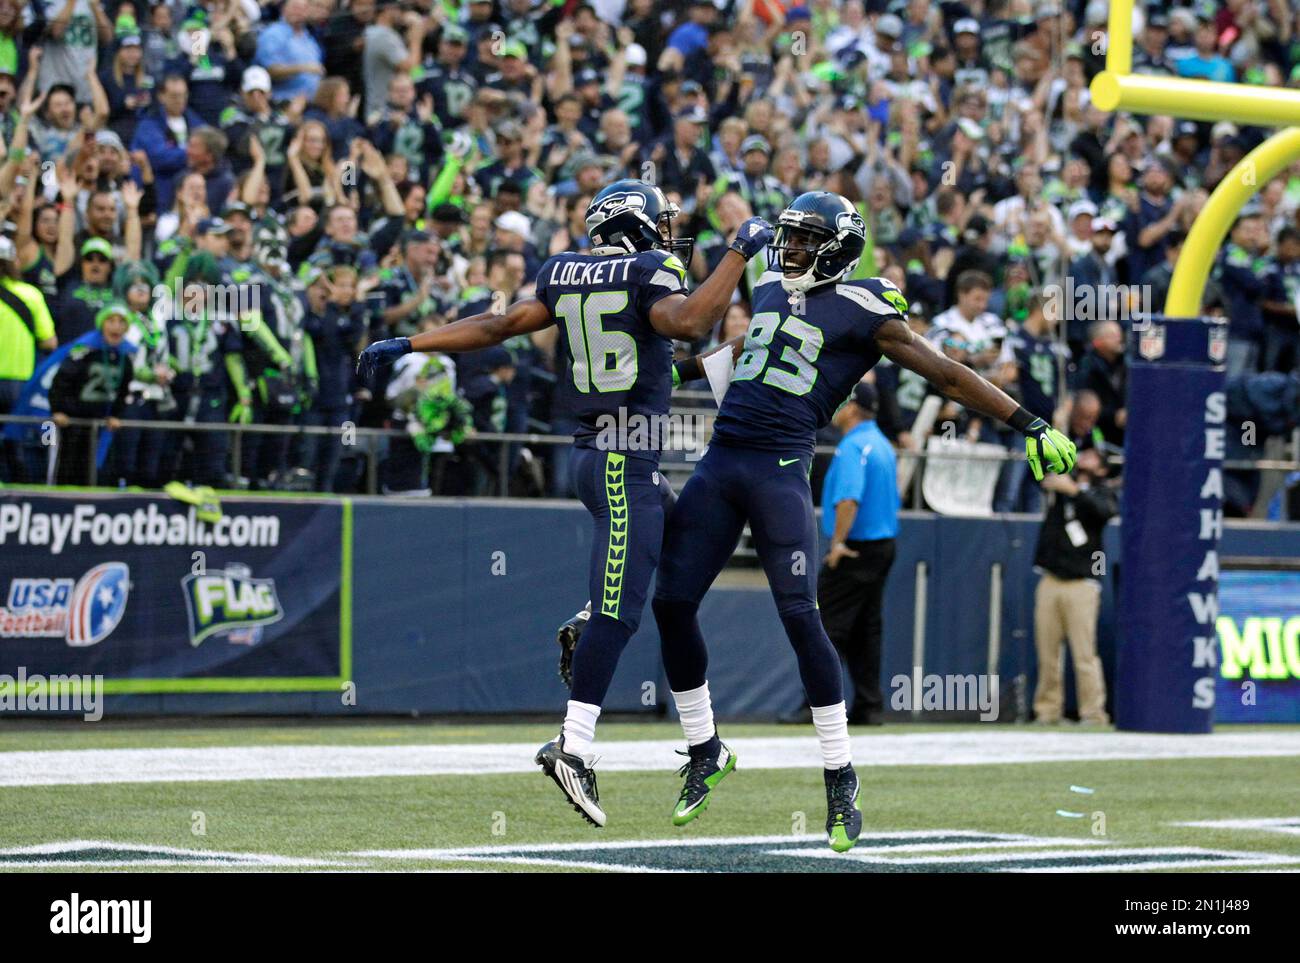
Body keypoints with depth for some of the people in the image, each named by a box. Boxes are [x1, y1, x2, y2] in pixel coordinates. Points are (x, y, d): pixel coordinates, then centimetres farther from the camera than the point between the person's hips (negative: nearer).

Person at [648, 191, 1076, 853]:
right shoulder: (768, 292, 15)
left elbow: (946, 375, -4)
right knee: (671, 603, 1)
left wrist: (1030, 425, -7)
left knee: (800, 617, -12)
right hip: (720, 461, 6)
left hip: (781, 468, -6)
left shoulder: (859, 310, -2)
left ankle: (840, 778, -2)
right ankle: (705, 751, 19)